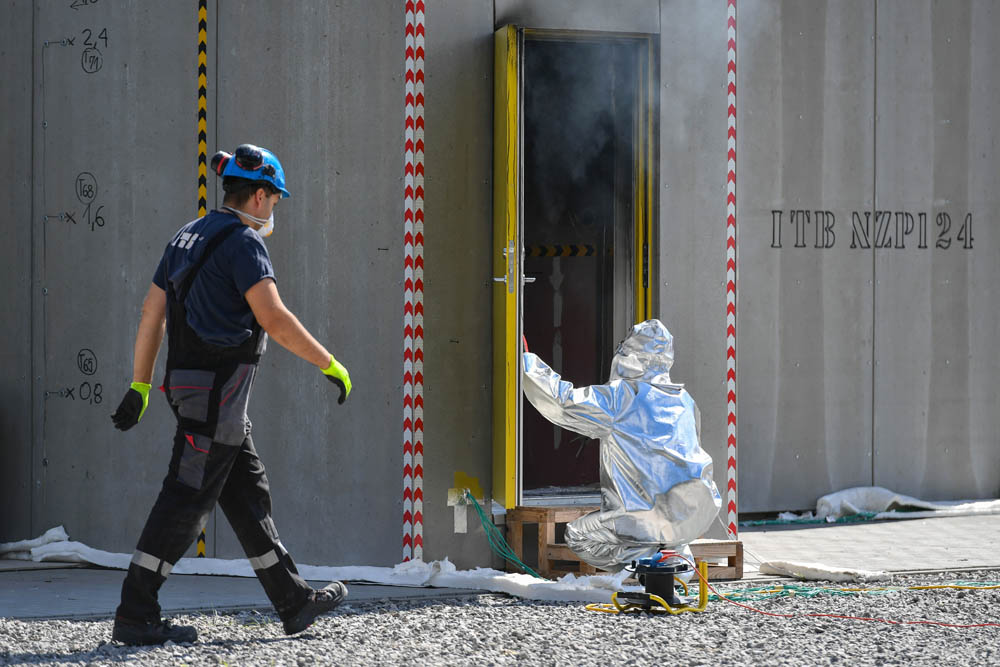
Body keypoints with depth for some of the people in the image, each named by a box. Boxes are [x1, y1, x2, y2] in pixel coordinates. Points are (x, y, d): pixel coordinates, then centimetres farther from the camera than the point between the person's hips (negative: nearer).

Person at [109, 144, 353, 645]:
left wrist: (140, 386, 21)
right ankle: (134, 617, -7)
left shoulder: (187, 238, 16)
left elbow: (152, 314, 17)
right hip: (219, 384, -10)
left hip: (188, 381, 10)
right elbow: (274, 319, -21)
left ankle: (294, 603, 21)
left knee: (248, 495, 14)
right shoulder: (243, 241, -12)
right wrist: (331, 365, -14)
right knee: (187, 500, -7)